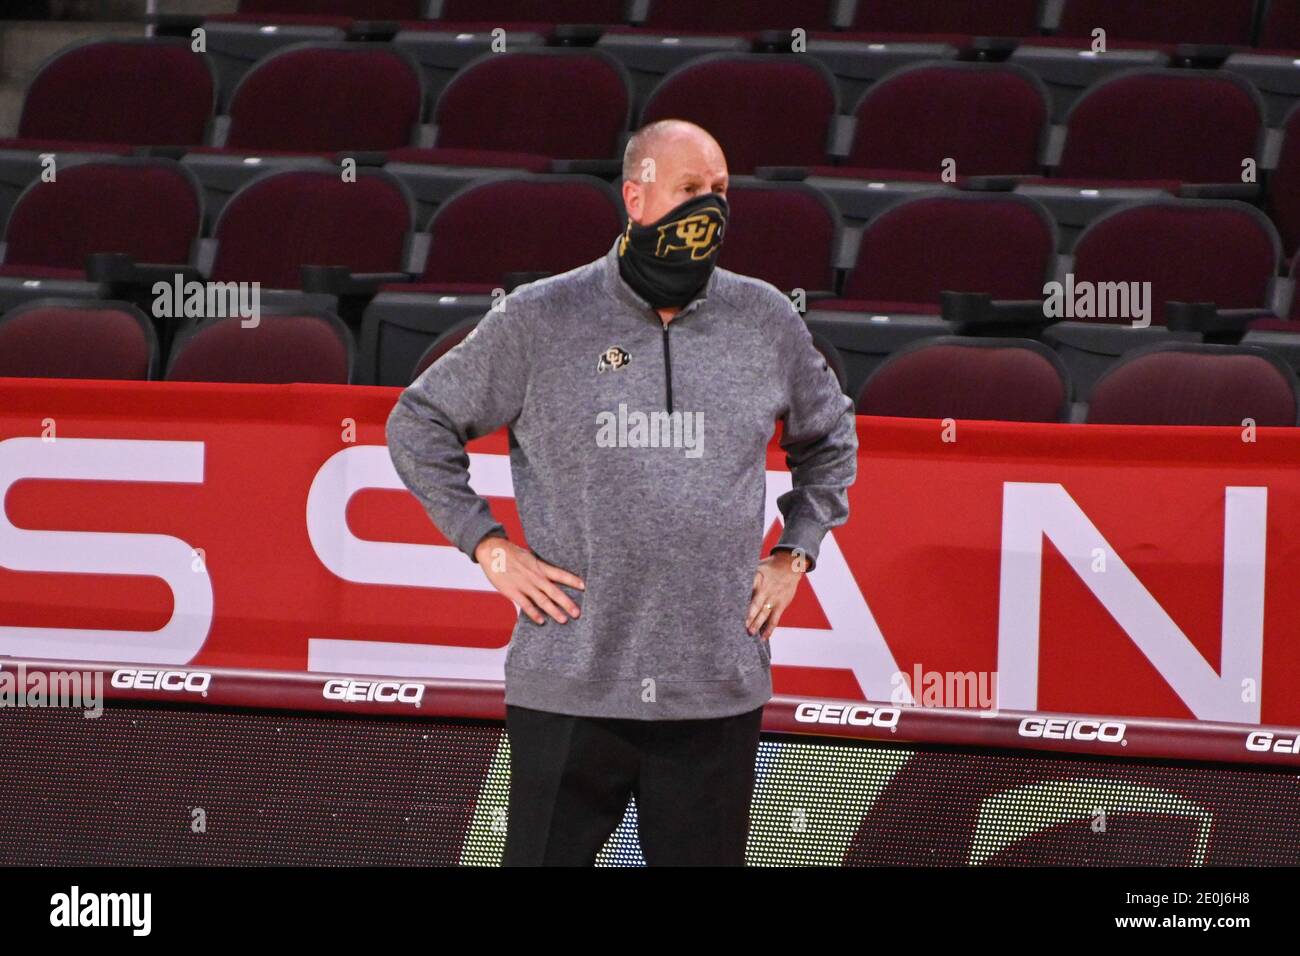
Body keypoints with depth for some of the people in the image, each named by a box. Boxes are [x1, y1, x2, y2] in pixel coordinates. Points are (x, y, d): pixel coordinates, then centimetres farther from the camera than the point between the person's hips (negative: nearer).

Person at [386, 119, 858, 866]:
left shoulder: (766, 321, 8)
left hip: (718, 692, 2)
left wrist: (795, 555, 14)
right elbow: (419, 424, 9)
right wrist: (488, 547, 2)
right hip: (567, 688, -2)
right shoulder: (538, 320, 0)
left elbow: (830, 437, 25)